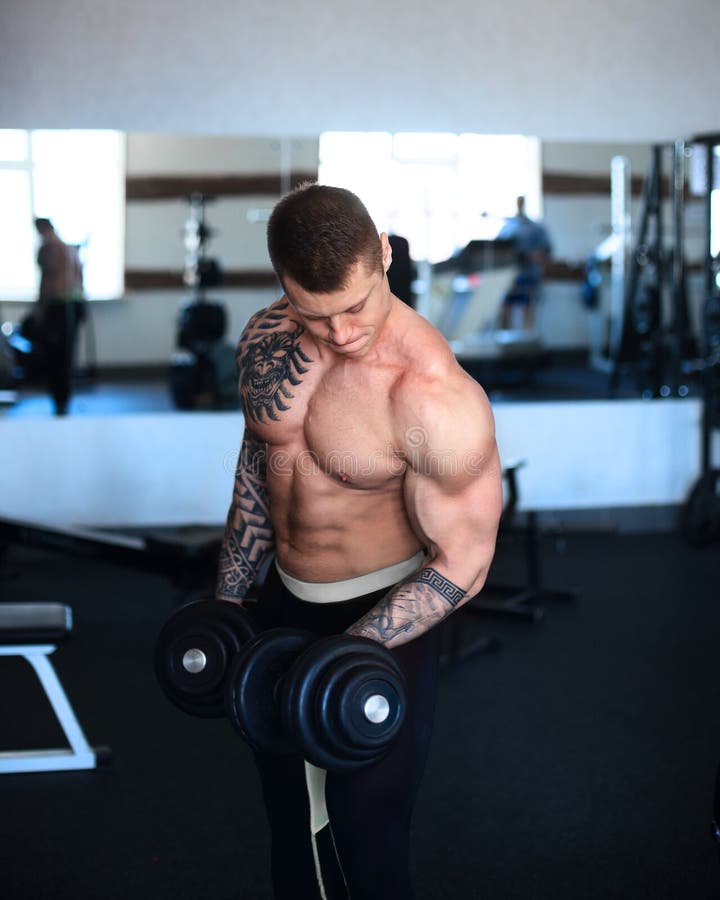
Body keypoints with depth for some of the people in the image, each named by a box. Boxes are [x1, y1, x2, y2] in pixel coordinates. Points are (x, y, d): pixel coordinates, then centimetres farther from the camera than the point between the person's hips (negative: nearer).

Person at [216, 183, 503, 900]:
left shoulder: (436, 397, -28)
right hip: (283, 600, 6)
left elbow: (459, 567, -21)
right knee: (291, 826, 22)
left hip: (382, 619, -6)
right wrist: (226, 599, 14)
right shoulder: (265, 339, -7)